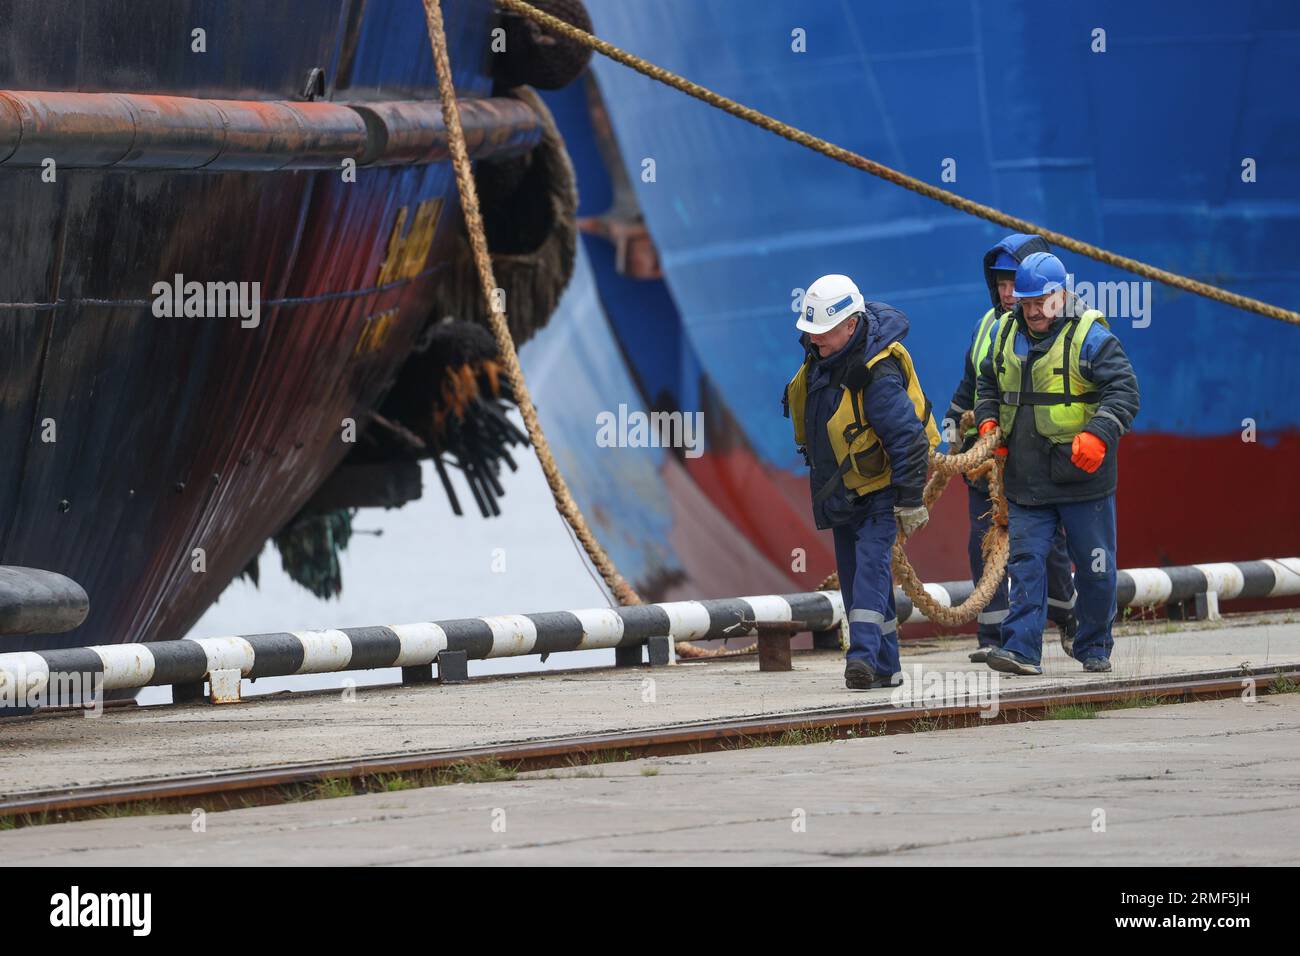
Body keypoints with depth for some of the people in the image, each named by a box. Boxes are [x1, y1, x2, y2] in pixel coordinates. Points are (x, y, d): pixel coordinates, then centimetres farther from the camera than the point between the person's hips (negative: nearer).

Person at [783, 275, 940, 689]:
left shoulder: (878, 376, -30)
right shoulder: (822, 352, -5)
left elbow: (908, 439, -27)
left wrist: (909, 500, -24)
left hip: (878, 487, -9)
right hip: (841, 489, 9)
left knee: (870, 564, -21)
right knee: (853, 574, 9)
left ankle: (864, 656, -33)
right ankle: (885, 666, 14)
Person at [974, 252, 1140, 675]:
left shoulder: (1090, 337, -9)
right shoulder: (1006, 334, 9)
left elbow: (1123, 390, -14)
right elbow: (987, 382, 26)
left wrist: (1098, 434, -27)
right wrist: (988, 422, 9)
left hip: (1083, 477, -4)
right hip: (1026, 477, 4)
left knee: (1094, 567, 5)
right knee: (1026, 561, -3)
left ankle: (1094, 648, 19)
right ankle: (1022, 648, -7)